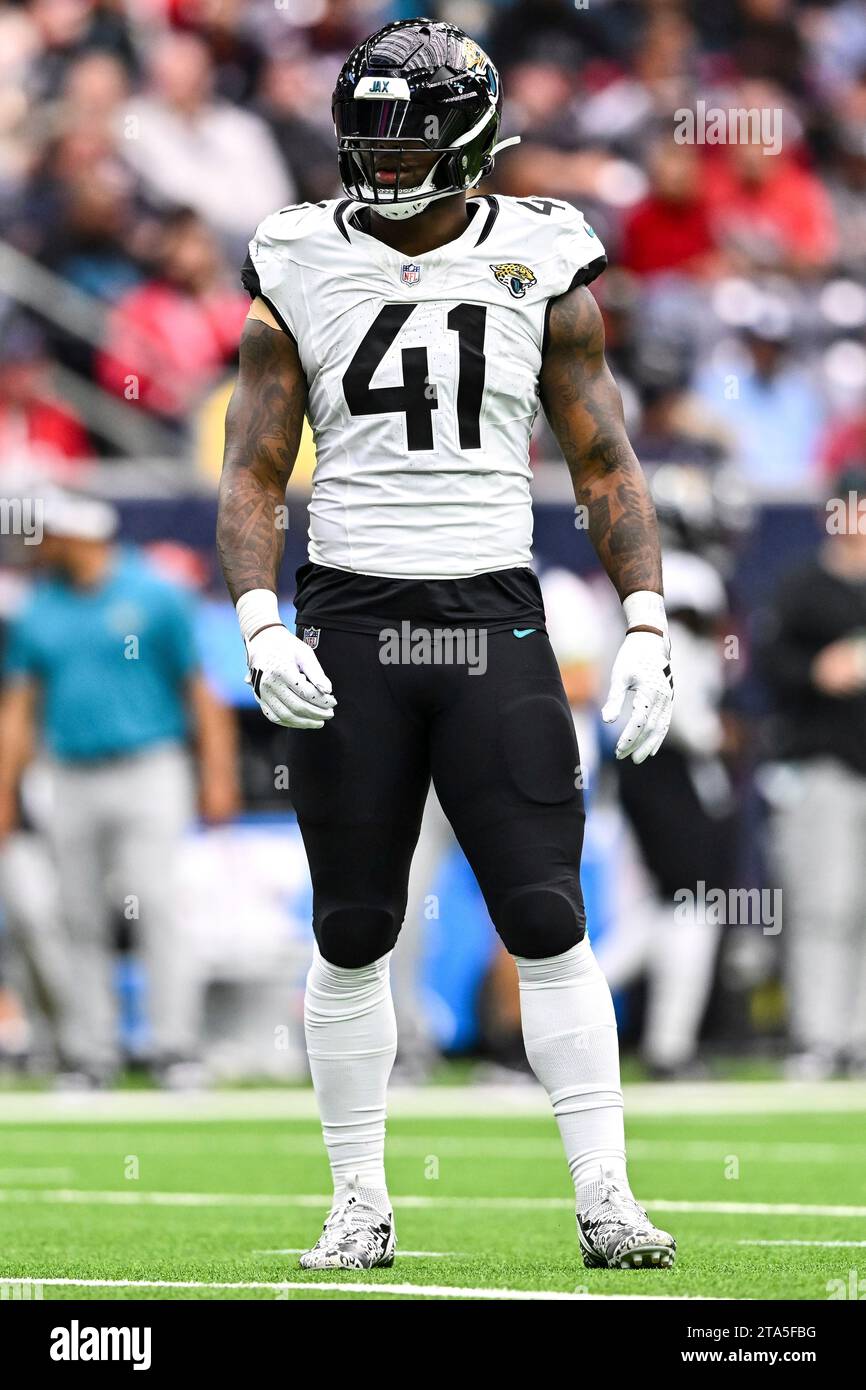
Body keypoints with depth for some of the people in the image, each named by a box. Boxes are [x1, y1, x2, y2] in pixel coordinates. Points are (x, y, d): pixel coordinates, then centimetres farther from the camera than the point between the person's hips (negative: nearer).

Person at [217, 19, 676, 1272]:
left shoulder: (541, 273, 3)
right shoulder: (300, 277, 3)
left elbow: (604, 464, 6)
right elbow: (253, 473, 4)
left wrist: (646, 626, -4)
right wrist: (260, 628, -11)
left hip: (494, 617, -1)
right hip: (349, 618, 1)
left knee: (548, 922, -6)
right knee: (351, 935, 4)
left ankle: (605, 1200, -2)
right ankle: (361, 1205, 13)